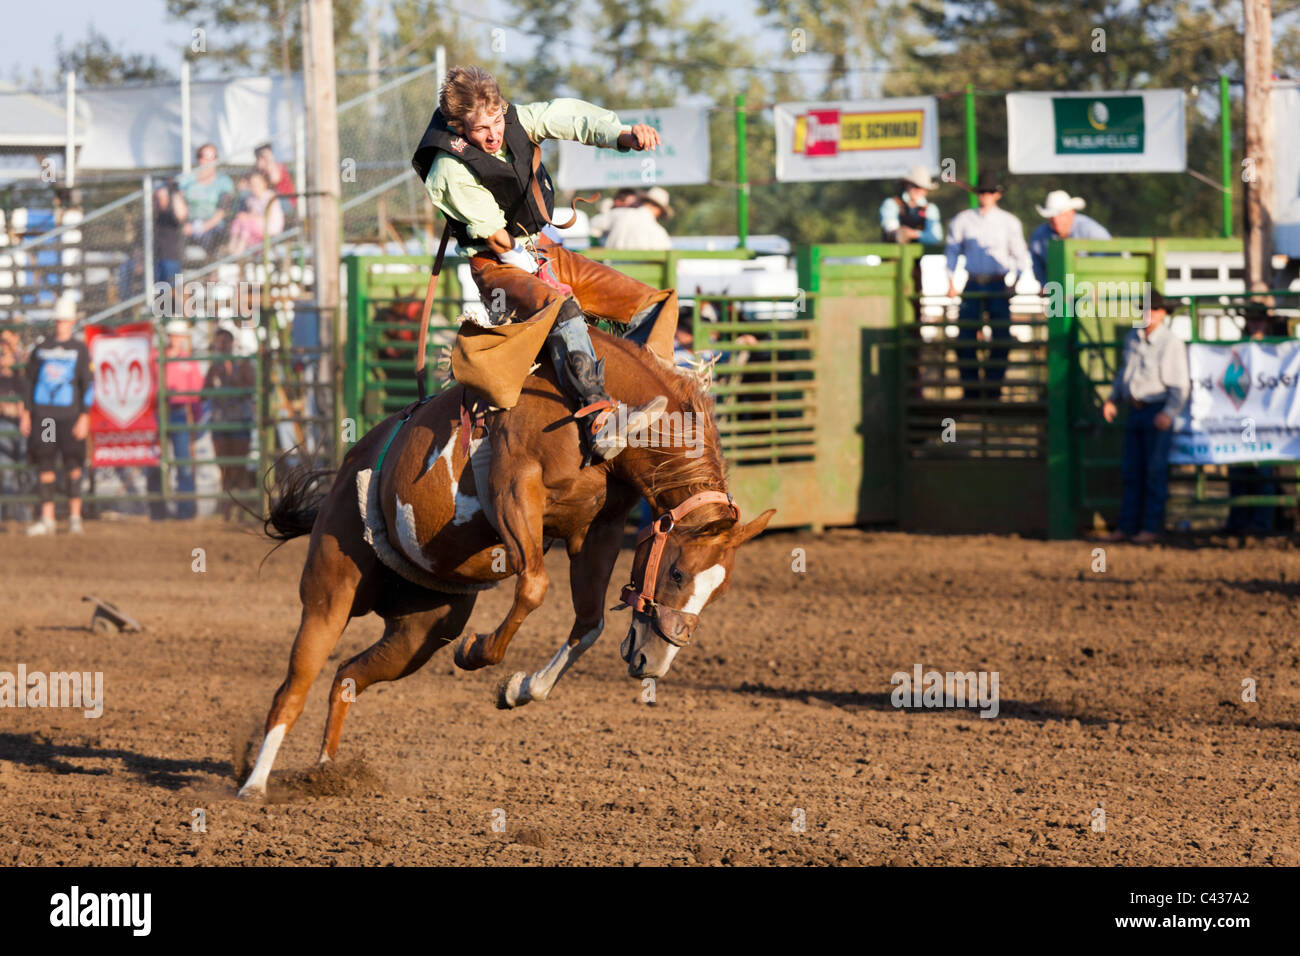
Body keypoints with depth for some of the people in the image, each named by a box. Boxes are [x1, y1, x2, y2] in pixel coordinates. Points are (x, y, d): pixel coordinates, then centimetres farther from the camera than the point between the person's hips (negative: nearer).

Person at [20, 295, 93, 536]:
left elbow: (88, 385, 0)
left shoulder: (80, 350, 4)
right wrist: (26, 413, 10)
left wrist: (84, 416, -8)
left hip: (69, 415, -3)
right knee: (44, 464, 1)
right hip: (42, 414, 3)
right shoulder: (41, 349, 13)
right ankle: (47, 519, 5)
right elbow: (30, 381, 16)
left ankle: (75, 517, 2)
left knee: (72, 464, -4)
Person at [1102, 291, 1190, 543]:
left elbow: (1180, 385, -12)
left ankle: (1151, 527, -1)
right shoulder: (1132, 338, 10)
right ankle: (1127, 526, 11)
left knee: (1155, 470, -4)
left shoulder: (1172, 344, -9)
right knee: (1131, 470, 7)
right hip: (1135, 410, 7)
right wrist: (1112, 400, 11)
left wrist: (1169, 413, -25)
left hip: (1158, 412, -7)